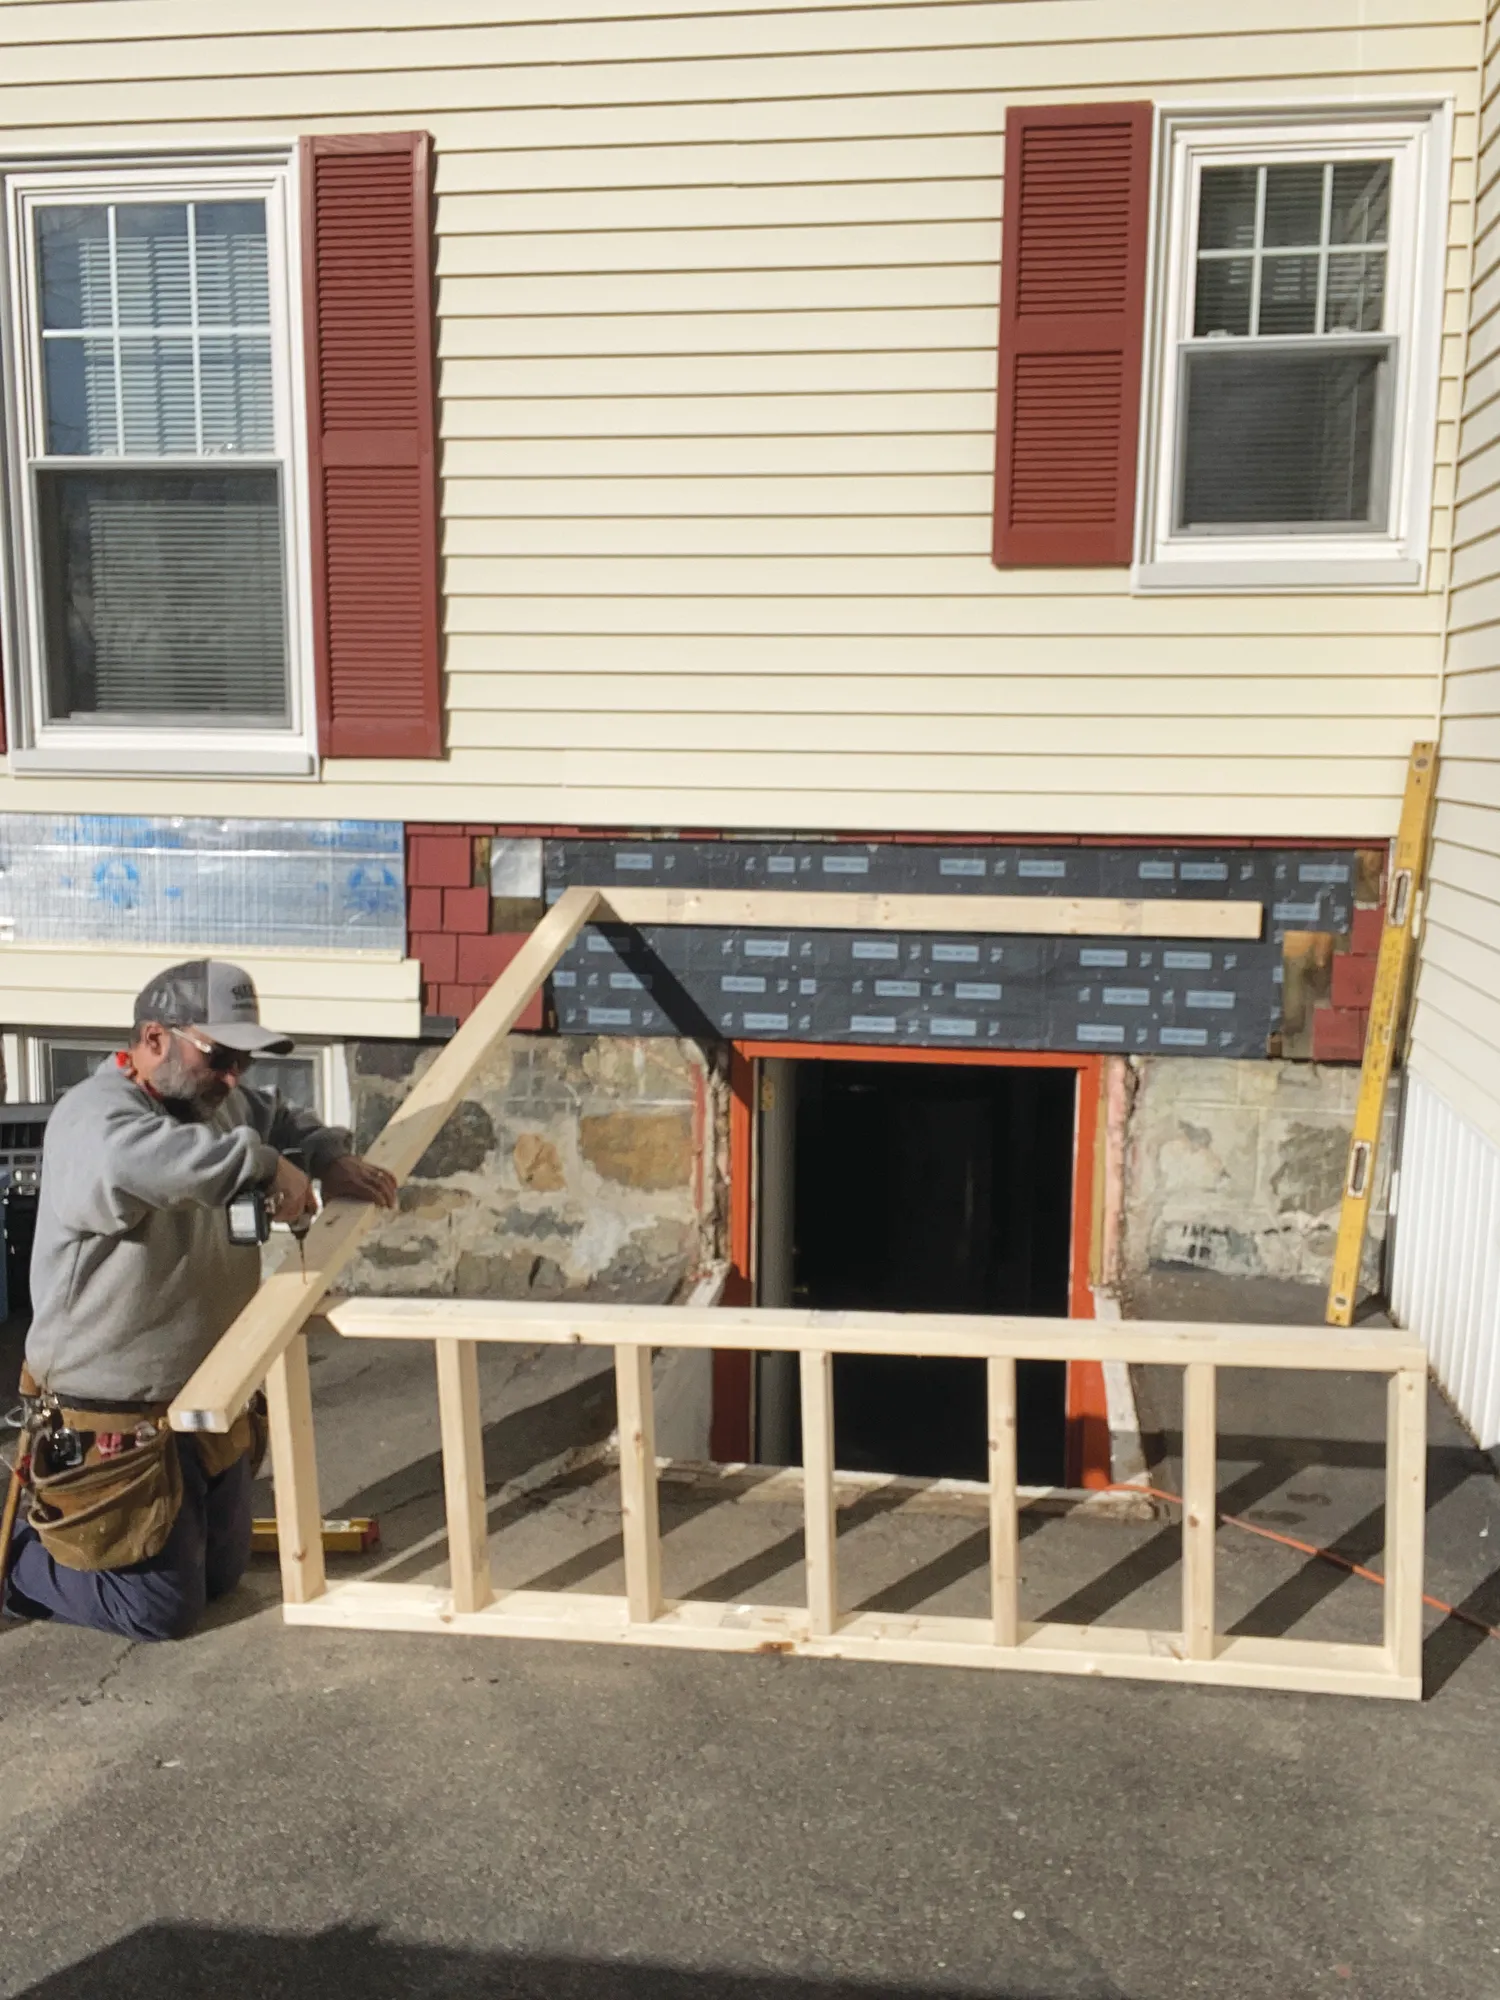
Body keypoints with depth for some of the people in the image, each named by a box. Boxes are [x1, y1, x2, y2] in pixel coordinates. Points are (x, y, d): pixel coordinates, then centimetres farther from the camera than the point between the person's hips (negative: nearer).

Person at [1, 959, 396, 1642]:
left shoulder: (214, 1097, 1)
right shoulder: (93, 1117, -27)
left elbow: (281, 1120, 19)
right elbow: (131, 1160, -51)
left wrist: (331, 1158, -2)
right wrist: (264, 1165, -42)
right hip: (109, 1420, -8)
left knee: (222, 1574, 22)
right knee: (163, 1607, 4)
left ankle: (66, 1518, 38)